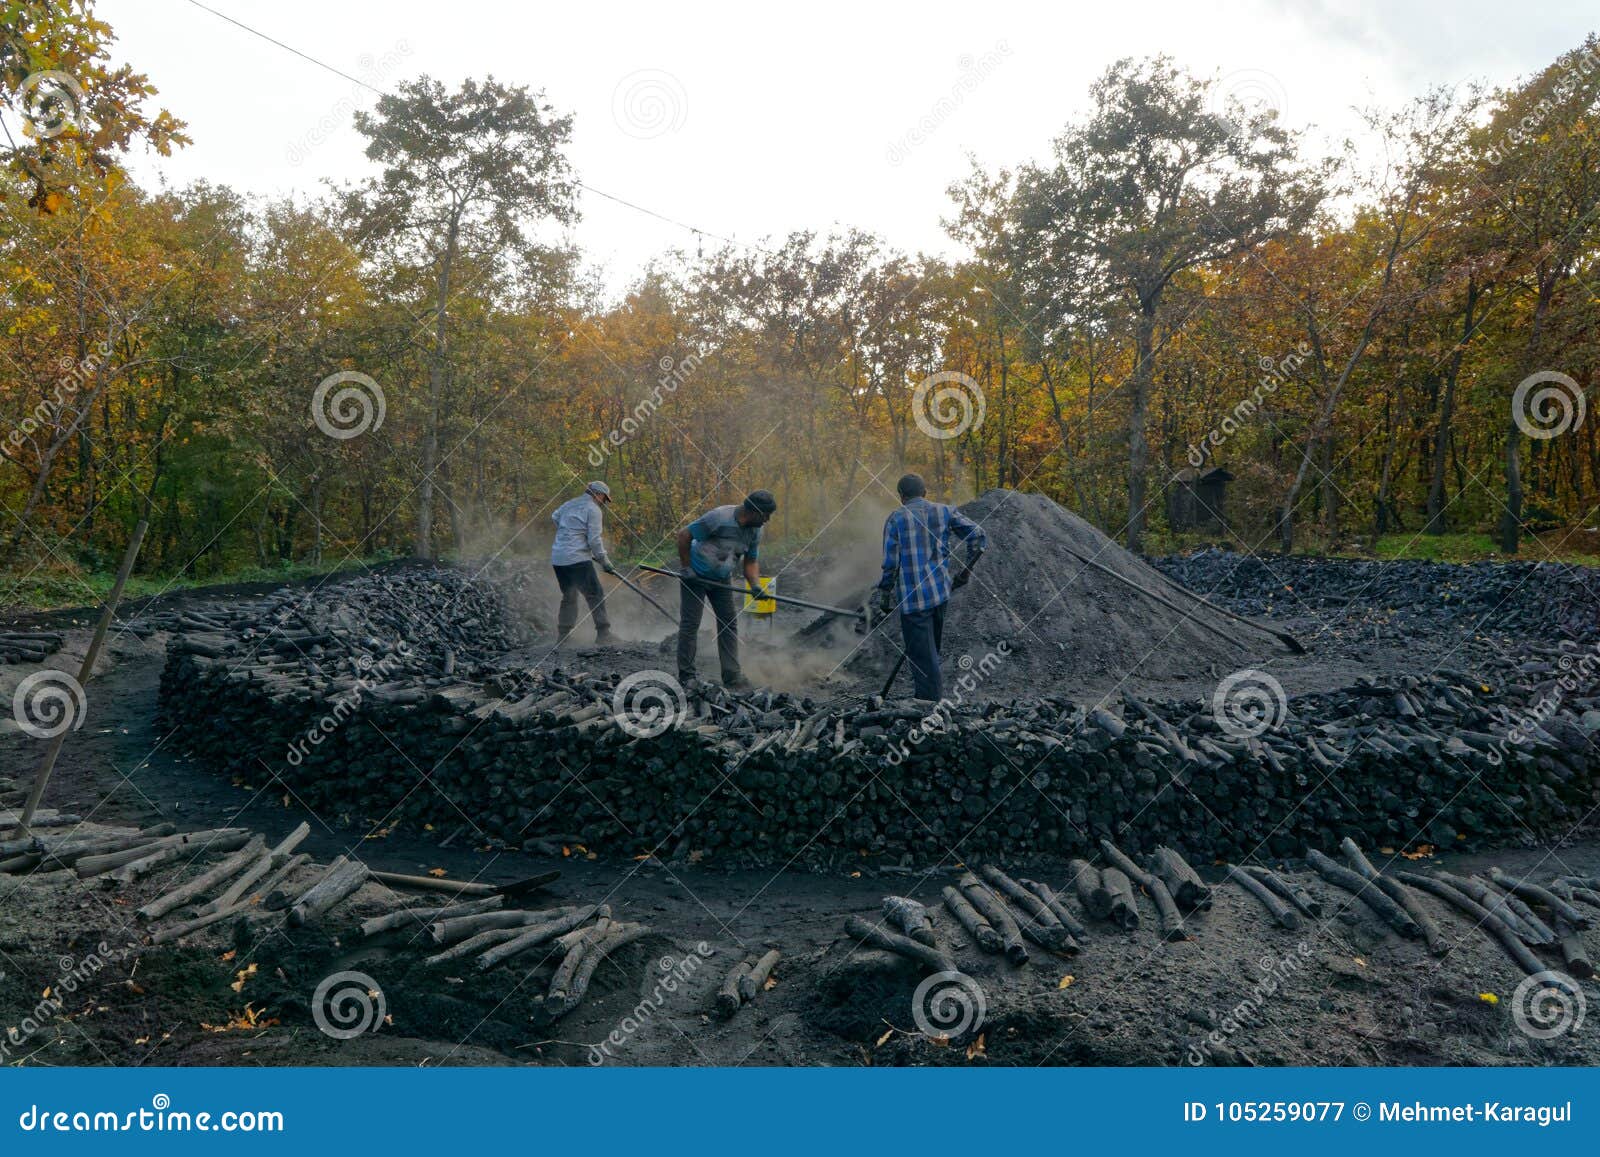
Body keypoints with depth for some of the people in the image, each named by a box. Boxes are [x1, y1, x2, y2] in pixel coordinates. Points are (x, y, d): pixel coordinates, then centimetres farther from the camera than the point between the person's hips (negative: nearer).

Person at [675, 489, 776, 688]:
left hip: (720, 580, 7)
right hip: (695, 575, -7)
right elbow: (684, 535, -21)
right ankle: (686, 676, 3)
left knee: (729, 624, 2)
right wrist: (685, 568, -19)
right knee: (690, 624, -5)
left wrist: (755, 585, -15)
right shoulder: (719, 517, -27)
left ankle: (731, 676, 6)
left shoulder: (755, 532, -5)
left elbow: (750, 562, 4)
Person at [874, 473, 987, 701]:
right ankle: (926, 698, 29)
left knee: (923, 658, -1)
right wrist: (966, 571, 11)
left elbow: (890, 563, -7)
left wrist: (884, 596, 4)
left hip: (912, 597, -5)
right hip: (941, 591, 5)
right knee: (931, 651, 20)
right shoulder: (944, 512, 6)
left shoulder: (895, 519, -4)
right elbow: (979, 537, 1)